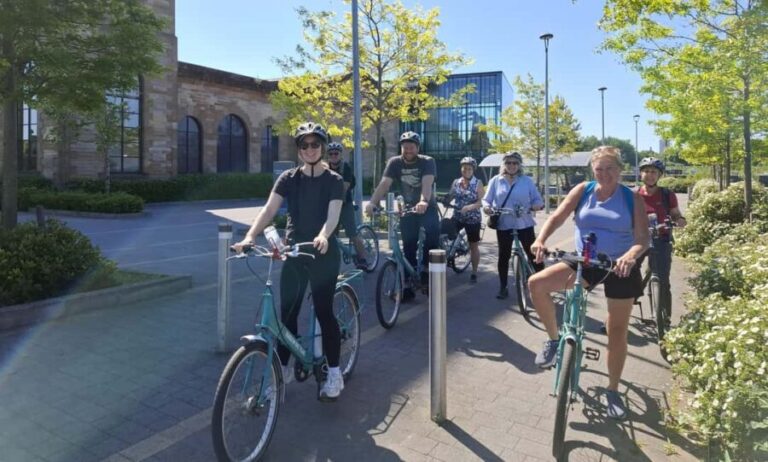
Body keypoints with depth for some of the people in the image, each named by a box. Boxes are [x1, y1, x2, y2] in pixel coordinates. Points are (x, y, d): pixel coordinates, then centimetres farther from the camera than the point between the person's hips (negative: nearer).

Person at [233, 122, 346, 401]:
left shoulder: (334, 181, -3)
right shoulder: (288, 178, 3)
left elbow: (333, 215, -17)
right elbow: (269, 210, -8)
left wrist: (323, 237, -39)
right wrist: (250, 236, -25)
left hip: (324, 254, -3)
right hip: (294, 252, 3)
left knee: (323, 311, -3)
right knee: (287, 312, 5)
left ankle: (334, 372, 11)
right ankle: (282, 368, 22)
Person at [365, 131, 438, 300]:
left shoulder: (427, 162, -14)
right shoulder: (394, 163, -7)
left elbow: (427, 183, -32)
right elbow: (384, 183, -20)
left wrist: (423, 201, -53)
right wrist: (372, 202, -37)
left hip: (427, 209, -2)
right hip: (407, 210, 3)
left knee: (432, 244, -14)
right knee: (408, 249, 3)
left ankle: (428, 276, 6)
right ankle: (408, 286, 11)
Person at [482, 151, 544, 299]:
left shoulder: (527, 181, 5)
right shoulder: (496, 181, 5)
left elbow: (538, 200, 4)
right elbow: (486, 199, 4)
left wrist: (535, 206, -19)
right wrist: (486, 207, -19)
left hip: (524, 224, 0)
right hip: (504, 225, 1)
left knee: (533, 254, -1)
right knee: (504, 256, 8)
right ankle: (503, 287, 18)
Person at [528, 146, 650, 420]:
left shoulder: (632, 199, -2)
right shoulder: (583, 191, 0)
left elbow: (643, 238, -11)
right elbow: (557, 217, -10)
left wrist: (631, 255, -34)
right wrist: (541, 239, -30)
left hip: (619, 268, -1)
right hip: (584, 263, 1)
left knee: (617, 332, 5)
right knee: (536, 283, -21)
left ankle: (613, 391, 25)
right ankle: (554, 339, 0)